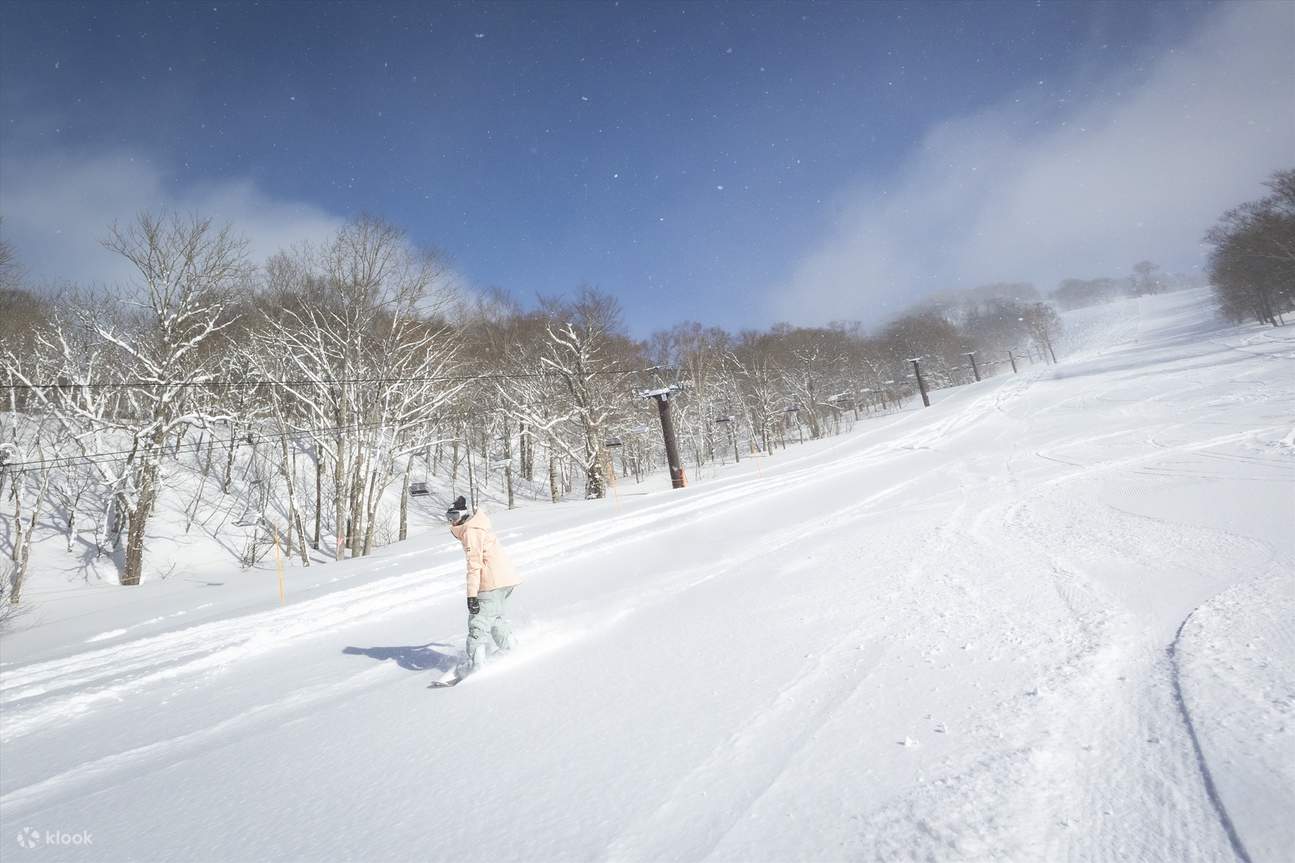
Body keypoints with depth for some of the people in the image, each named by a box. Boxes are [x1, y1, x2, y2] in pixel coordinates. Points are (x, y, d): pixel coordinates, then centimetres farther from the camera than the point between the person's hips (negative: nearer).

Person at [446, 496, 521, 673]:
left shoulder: (471, 532, -9)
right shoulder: (481, 527, 21)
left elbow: (474, 565, -17)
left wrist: (472, 595, -20)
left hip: (493, 584, -10)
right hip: (507, 578, 10)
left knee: (479, 621, -9)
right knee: (496, 617, 25)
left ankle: (475, 662, -14)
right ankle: (508, 649, 33)